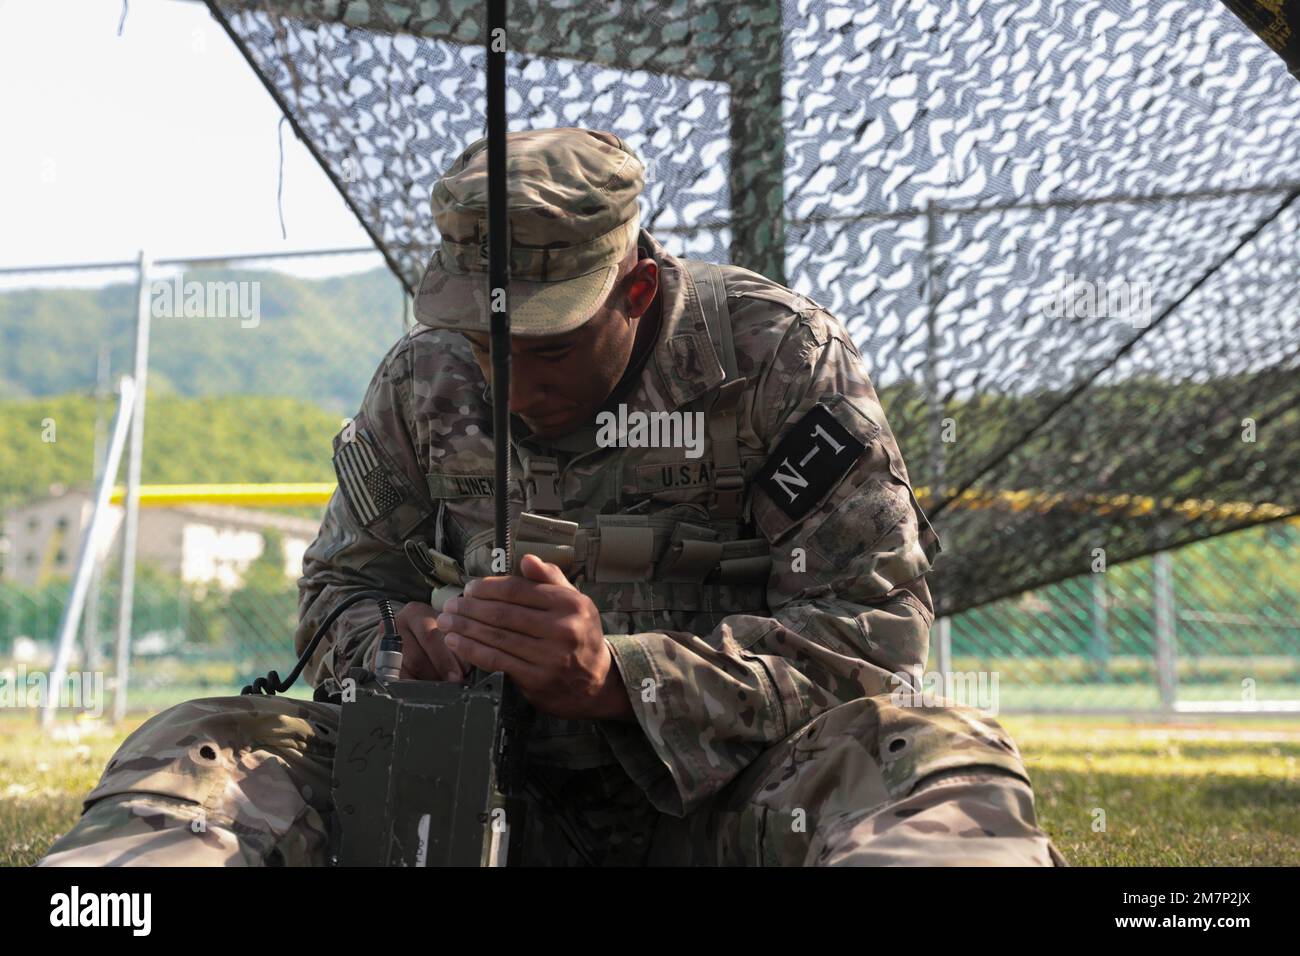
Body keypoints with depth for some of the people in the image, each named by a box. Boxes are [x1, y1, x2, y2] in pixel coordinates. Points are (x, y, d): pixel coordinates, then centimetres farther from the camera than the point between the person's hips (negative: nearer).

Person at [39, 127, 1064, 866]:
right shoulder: (425, 376, 5)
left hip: (718, 785, -3)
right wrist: (412, 647, -14)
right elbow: (341, 590, 14)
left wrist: (616, 675, -25)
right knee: (203, 749, -18)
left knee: (942, 761, -35)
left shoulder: (785, 358, -6)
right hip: (486, 773, 3)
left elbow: (878, 626, -11)